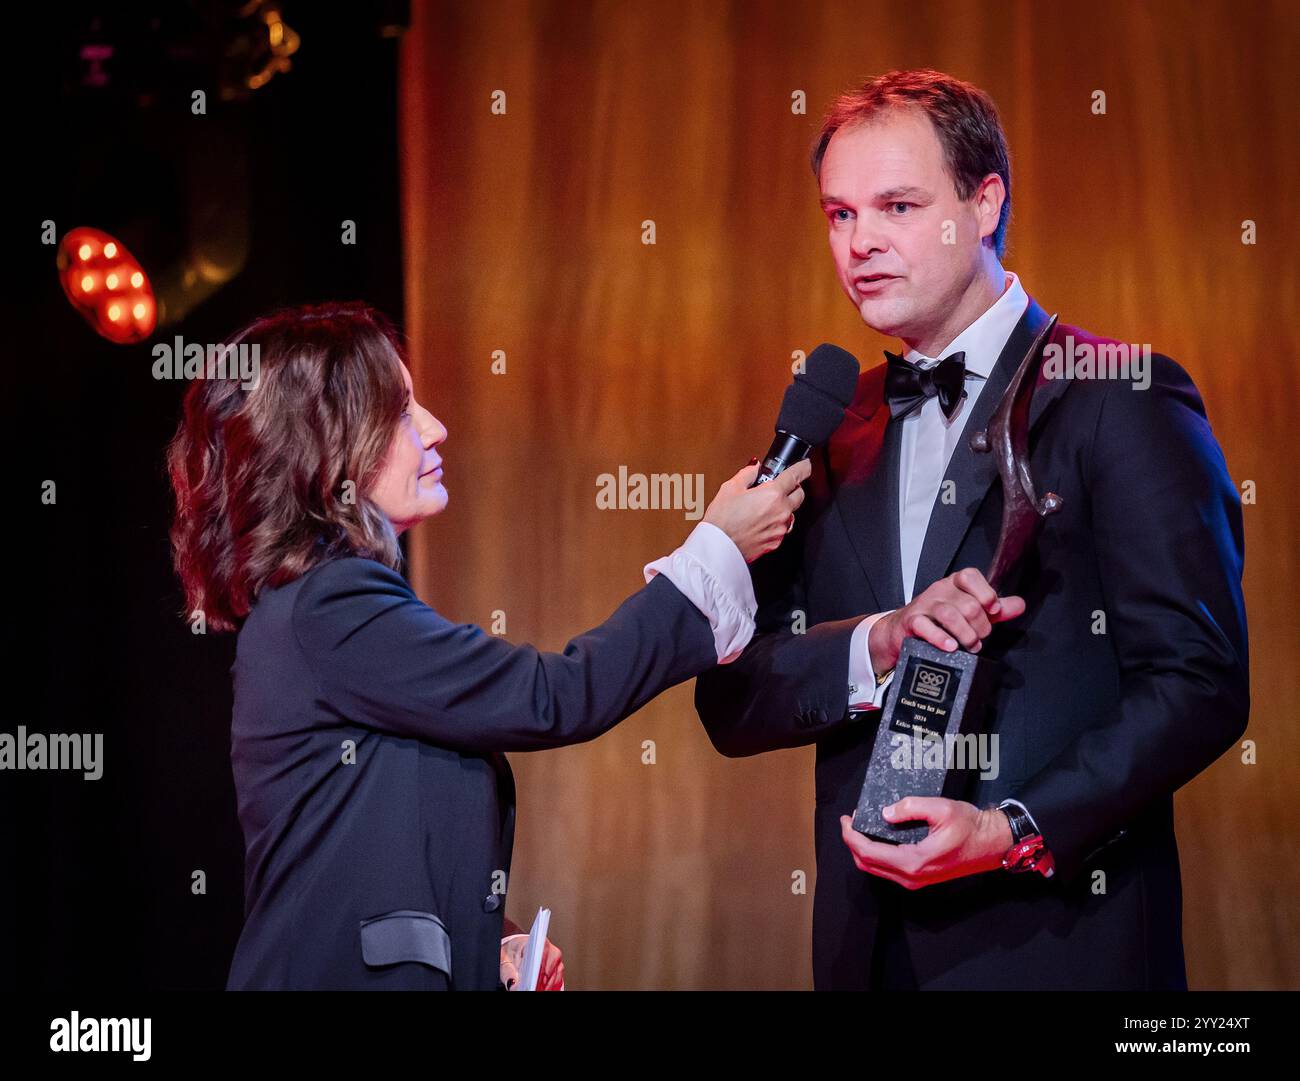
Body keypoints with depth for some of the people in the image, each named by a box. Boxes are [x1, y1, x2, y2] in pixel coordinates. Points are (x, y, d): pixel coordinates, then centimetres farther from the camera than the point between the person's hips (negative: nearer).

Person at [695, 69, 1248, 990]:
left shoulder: (1122, 401, -4)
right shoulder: (829, 437, 12)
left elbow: (1199, 681, -10)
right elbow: (732, 705, 5)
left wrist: (1017, 830, -20)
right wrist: (876, 646, -13)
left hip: (1058, 937, -4)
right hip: (871, 939, 5)